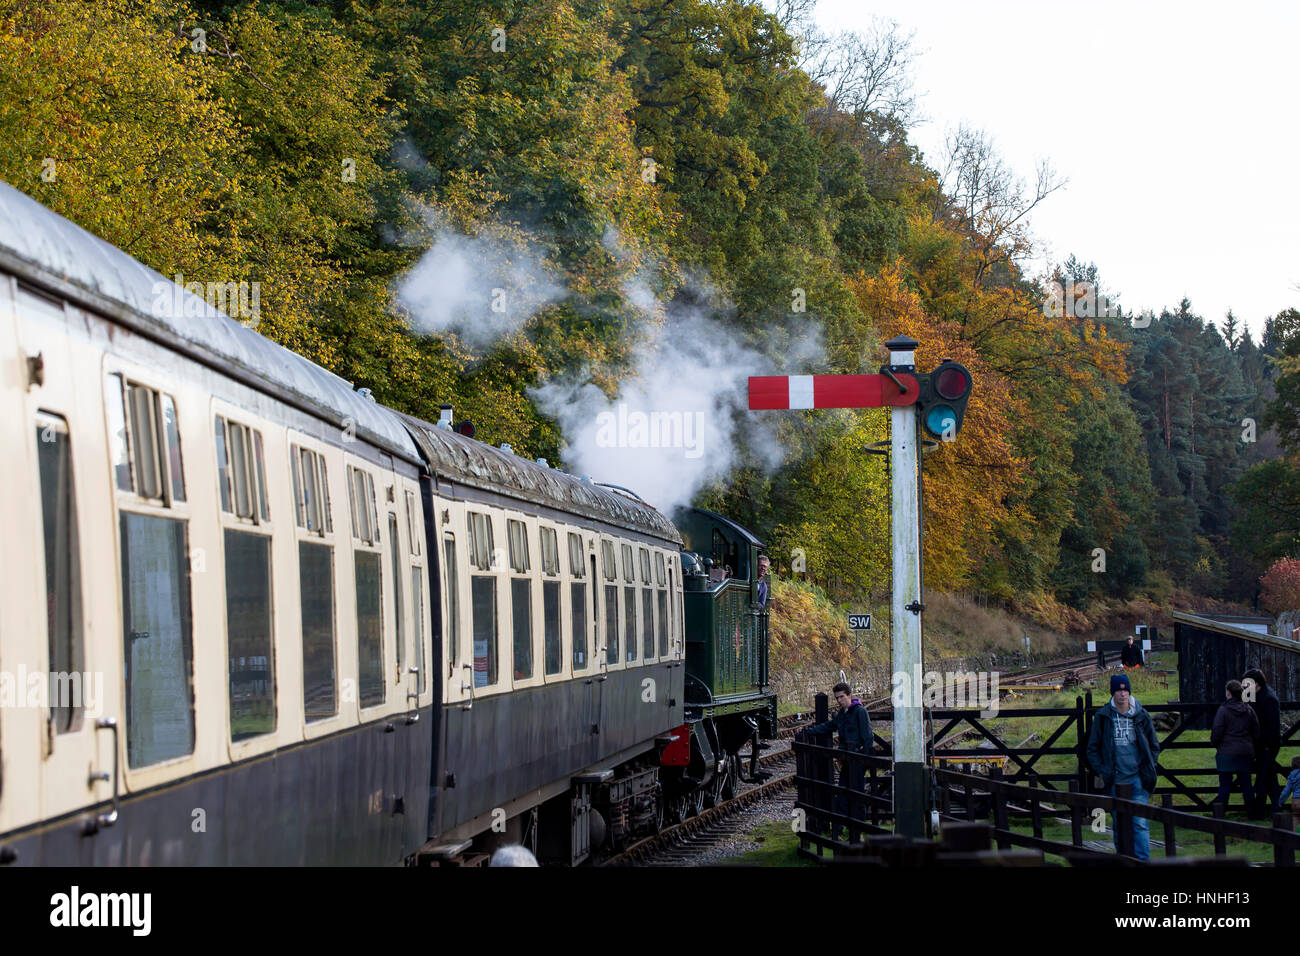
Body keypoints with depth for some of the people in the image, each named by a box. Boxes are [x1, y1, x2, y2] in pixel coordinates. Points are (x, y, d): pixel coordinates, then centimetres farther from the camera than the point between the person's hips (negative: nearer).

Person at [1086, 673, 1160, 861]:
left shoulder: (1141, 716, 4)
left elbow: (1154, 746, 14)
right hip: (1115, 780, 1)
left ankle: (1143, 860, -12)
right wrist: (1101, 772, 0)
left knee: (1140, 823, -11)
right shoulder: (1103, 717, 3)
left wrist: (1149, 769, 3)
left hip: (1138, 779, -1)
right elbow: (1092, 748, 10)